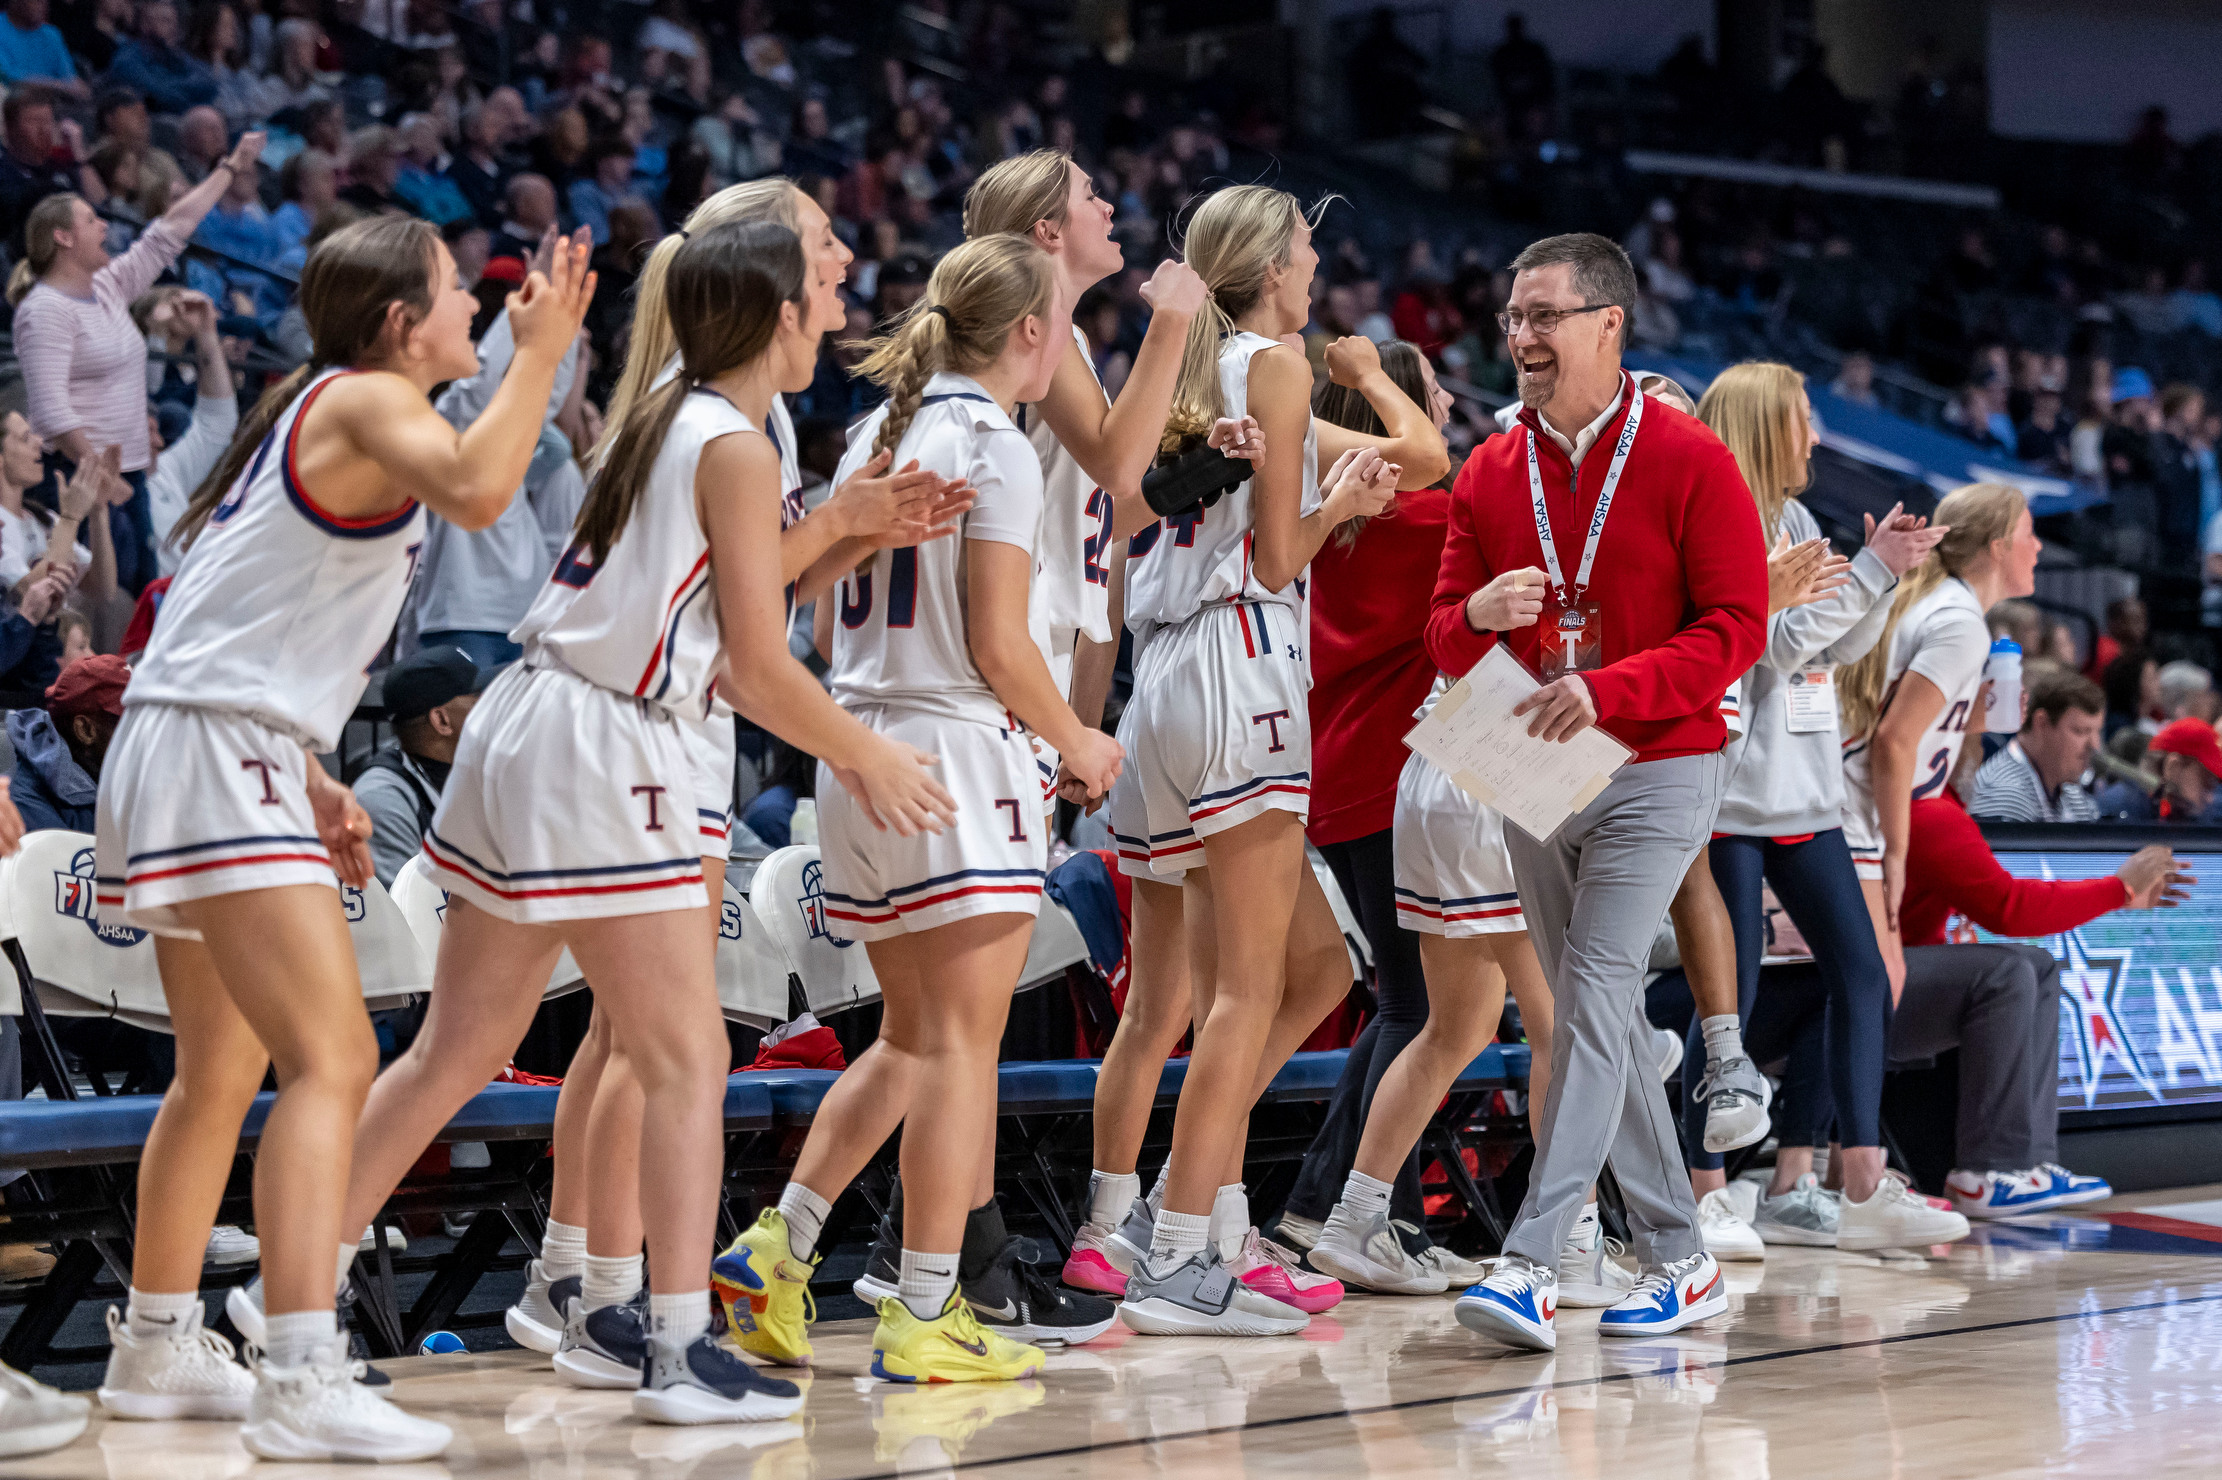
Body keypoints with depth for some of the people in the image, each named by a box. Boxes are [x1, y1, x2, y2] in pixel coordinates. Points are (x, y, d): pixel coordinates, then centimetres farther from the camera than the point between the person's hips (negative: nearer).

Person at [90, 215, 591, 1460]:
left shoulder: (322, 413, 20)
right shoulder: (367, 402, -9)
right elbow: (475, 486, -32)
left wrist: (313, 780, 23)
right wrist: (541, 353, -21)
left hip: (220, 753, 11)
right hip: (218, 755, -11)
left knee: (223, 1073, 21)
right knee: (334, 1060, -19)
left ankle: (158, 1347, 33)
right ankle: (303, 1382, -27)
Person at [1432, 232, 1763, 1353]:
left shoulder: (1688, 461, -7)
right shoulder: (1488, 475, 8)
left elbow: (1736, 626, -11)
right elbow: (1443, 642, 10)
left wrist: (1609, 689, -24)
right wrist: (1477, 616, -14)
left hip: (1658, 770, -6)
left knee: (1593, 998, -16)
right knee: (1601, 1020, 9)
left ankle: (1530, 1264, -20)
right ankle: (1678, 1260, 19)